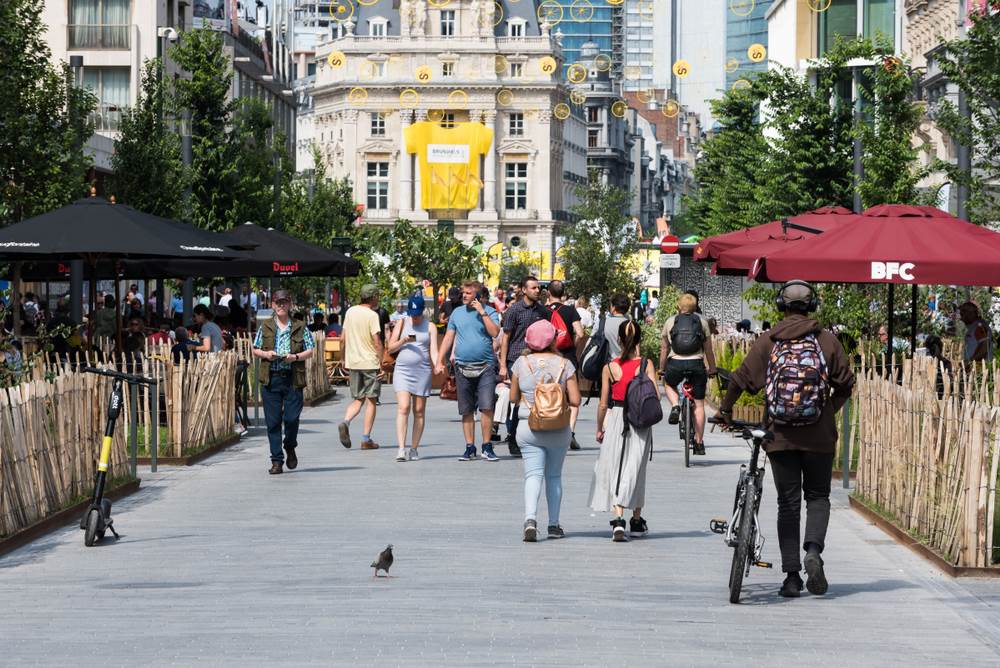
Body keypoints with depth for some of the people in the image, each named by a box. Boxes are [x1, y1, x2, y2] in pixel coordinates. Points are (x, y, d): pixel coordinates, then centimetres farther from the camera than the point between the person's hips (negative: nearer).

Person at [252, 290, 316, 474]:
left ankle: (290, 448, 24)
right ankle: (276, 461, 5)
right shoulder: (265, 327, 10)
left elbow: (310, 351, 5)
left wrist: (295, 357, -12)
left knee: (291, 417, -7)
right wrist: (266, 354, -7)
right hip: (270, 378, 1)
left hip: (293, 378, -1)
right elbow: (255, 350, 14)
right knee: (273, 421, -1)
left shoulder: (300, 327, 6)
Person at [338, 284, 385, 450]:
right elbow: (377, 342, -17)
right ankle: (366, 439, 2)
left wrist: (344, 359, 21)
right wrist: (382, 363, -10)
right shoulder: (372, 315, -12)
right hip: (370, 362, -6)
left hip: (353, 362, 6)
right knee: (371, 400, 3)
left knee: (358, 399, 15)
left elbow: (344, 338, 12)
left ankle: (345, 423, -12)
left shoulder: (350, 312, 7)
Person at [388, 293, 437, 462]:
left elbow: (434, 351, -1)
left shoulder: (430, 327, 7)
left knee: (419, 411, 4)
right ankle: (401, 449, -20)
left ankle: (414, 449, 12)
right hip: (402, 370, -1)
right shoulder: (401, 323, 8)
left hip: (423, 372, 1)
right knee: (403, 408, -14)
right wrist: (403, 341, -11)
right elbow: (390, 348, 7)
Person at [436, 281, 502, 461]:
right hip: (463, 367, 3)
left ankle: (487, 447, -3)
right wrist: (439, 361, 8)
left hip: (485, 366, -3)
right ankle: (470, 447, 13)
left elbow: (495, 332, -14)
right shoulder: (457, 313, 13)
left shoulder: (490, 312, 2)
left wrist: (483, 312, -13)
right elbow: (448, 338, 15)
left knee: (487, 407, -11)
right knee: (467, 411, 6)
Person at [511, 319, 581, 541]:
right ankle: (554, 524, 17)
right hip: (558, 430, 0)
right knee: (554, 476, 15)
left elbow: (513, 398, 6)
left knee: (533, 475, -2)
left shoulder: (521, 363, -3)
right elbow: (575, 400, -6)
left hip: (529, 429, 0)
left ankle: (530, 518, -24)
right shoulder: (564, 364, -5)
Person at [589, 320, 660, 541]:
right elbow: (656, 396, -9)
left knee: (616, 470, 1)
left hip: (615, 419, -1)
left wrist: (599, 429, 11)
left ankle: (618, 520, -17)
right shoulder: (646, 365, -4)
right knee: (635, 470, 14)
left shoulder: (609, 368, -4)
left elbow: (603, 403, -1)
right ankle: (636, 521, 25)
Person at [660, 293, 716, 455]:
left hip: (676, 363, 0)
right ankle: (699, 442, 9)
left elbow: (664, 349, 15)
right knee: (699, 404, 10)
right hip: (696, 363, 0)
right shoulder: (702, 322, 11)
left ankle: (675, 406, 1)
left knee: (669, 384, 32)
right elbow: (708, 349, 14)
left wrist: (661, 369, 26)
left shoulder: (670, 322, 10)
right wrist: (712, 369, 26)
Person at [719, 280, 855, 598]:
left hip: (781, 435, 0)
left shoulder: (767, 342, 0)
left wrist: (725, 410, 14)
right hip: (819, 434, 0)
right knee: (818, 496, 13)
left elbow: (741, 378, -2)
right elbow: (845, 383, 2)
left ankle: (792, 575, 4)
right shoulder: (827, 340, 1)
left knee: (788, 503, 8)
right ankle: (813, 550, -14)